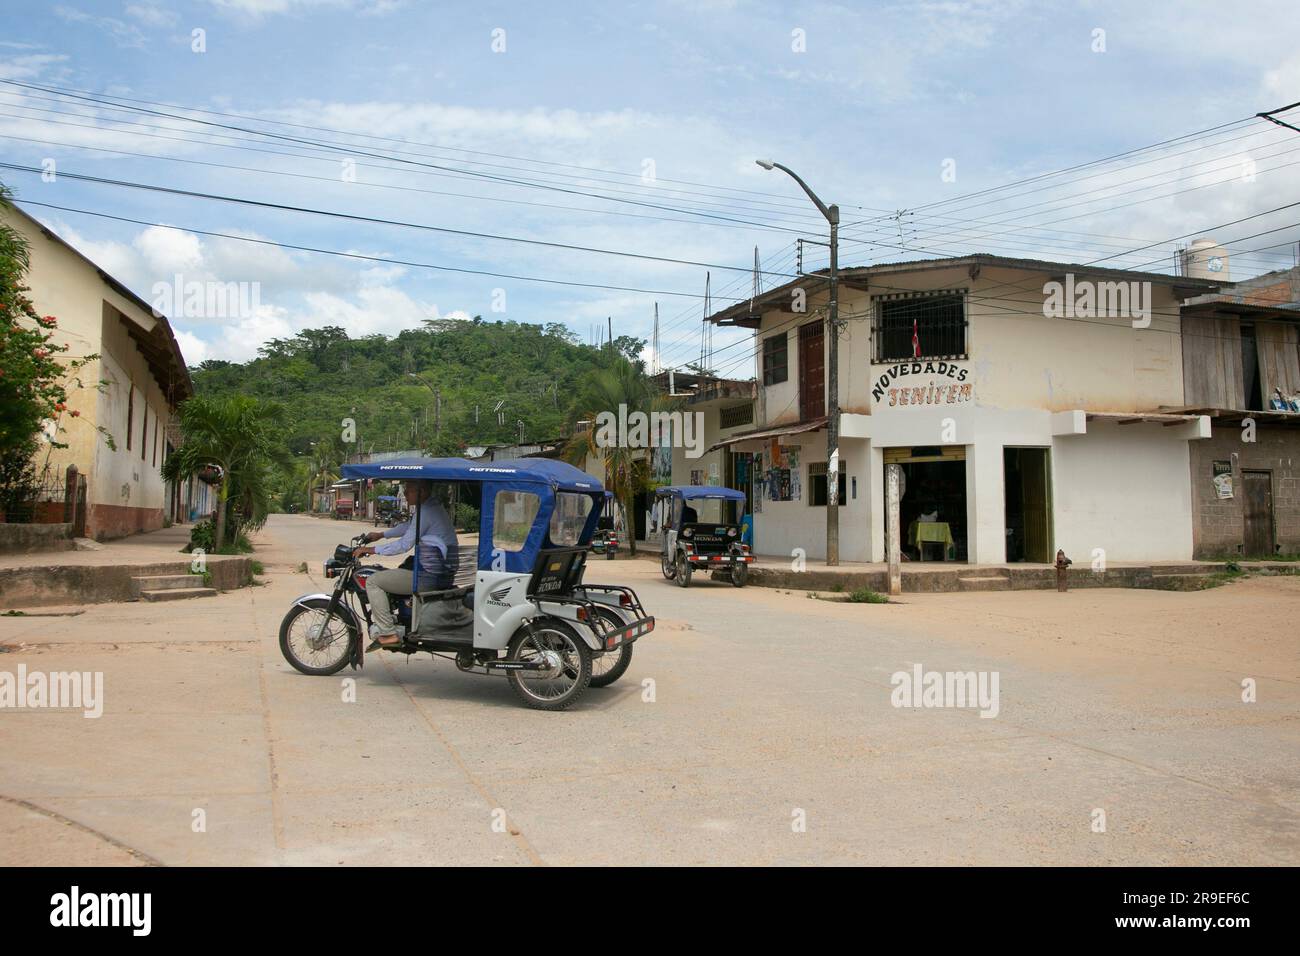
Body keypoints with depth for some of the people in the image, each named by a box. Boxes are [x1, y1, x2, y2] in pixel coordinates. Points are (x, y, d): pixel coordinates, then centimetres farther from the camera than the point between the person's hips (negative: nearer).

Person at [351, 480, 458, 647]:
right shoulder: (433, 506, 14)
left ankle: (388, 634, -7)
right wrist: (381, 534, 31)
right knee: (390, 575, 31)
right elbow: (408, 526, 29)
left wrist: (373, 550, -11)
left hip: (429, 577, -10)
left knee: (373, 581, -5)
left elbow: (405, 544, -18)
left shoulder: (426, 512, -17)